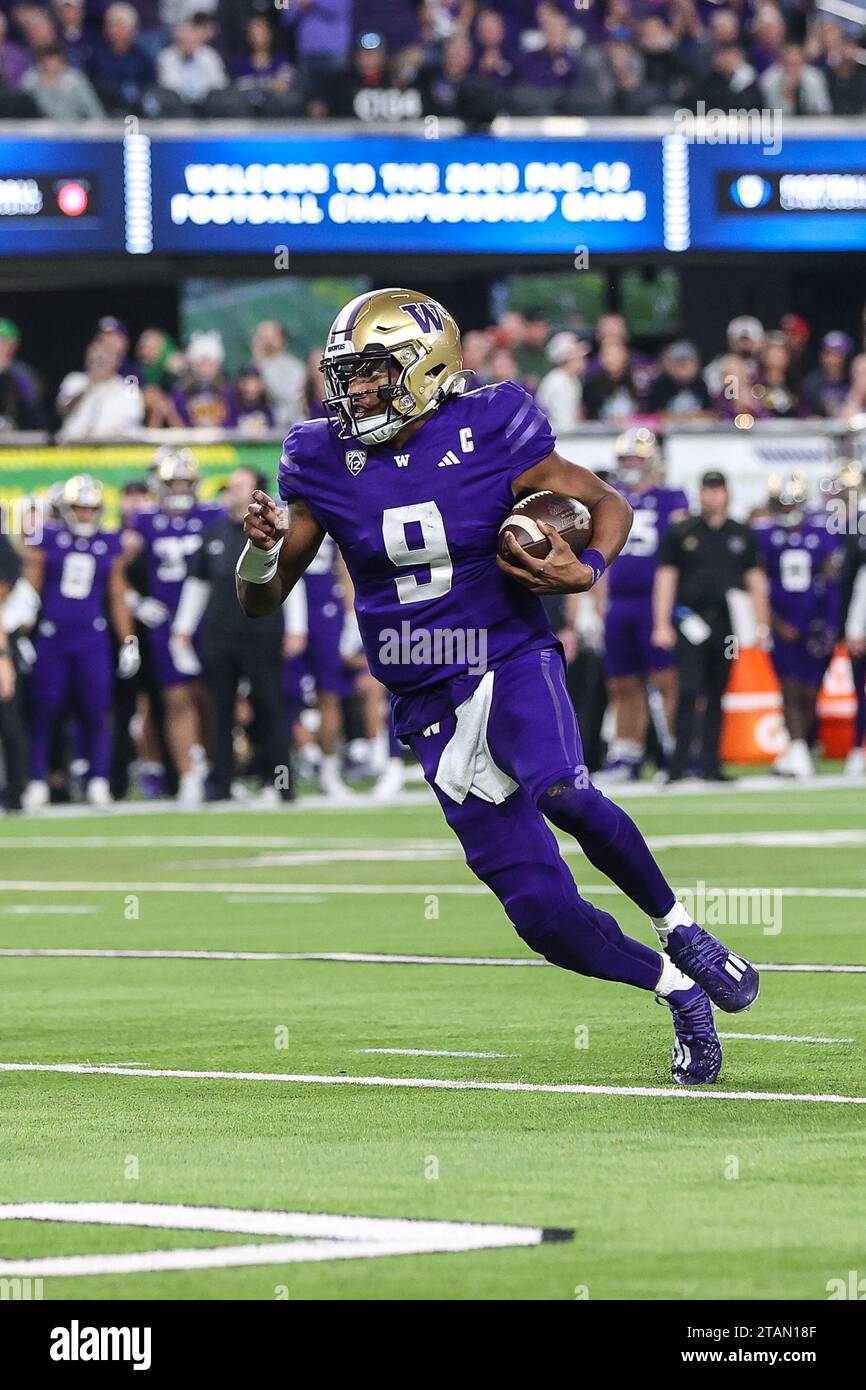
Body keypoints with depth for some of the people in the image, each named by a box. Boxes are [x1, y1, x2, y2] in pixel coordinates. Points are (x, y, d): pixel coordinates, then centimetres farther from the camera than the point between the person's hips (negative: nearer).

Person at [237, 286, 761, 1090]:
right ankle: (680, 993, 19)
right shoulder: (328, 464, 0)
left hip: (511, 665, -3)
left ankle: (678, 928, -10)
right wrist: (261, 547, -19)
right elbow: (260, 601, 3)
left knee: (562, 794, -35)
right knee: (544, 915, -4)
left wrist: (587, 572, -18)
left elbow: (608, 502, 3)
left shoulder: (487, 438, -8)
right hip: (433, 708, 3)